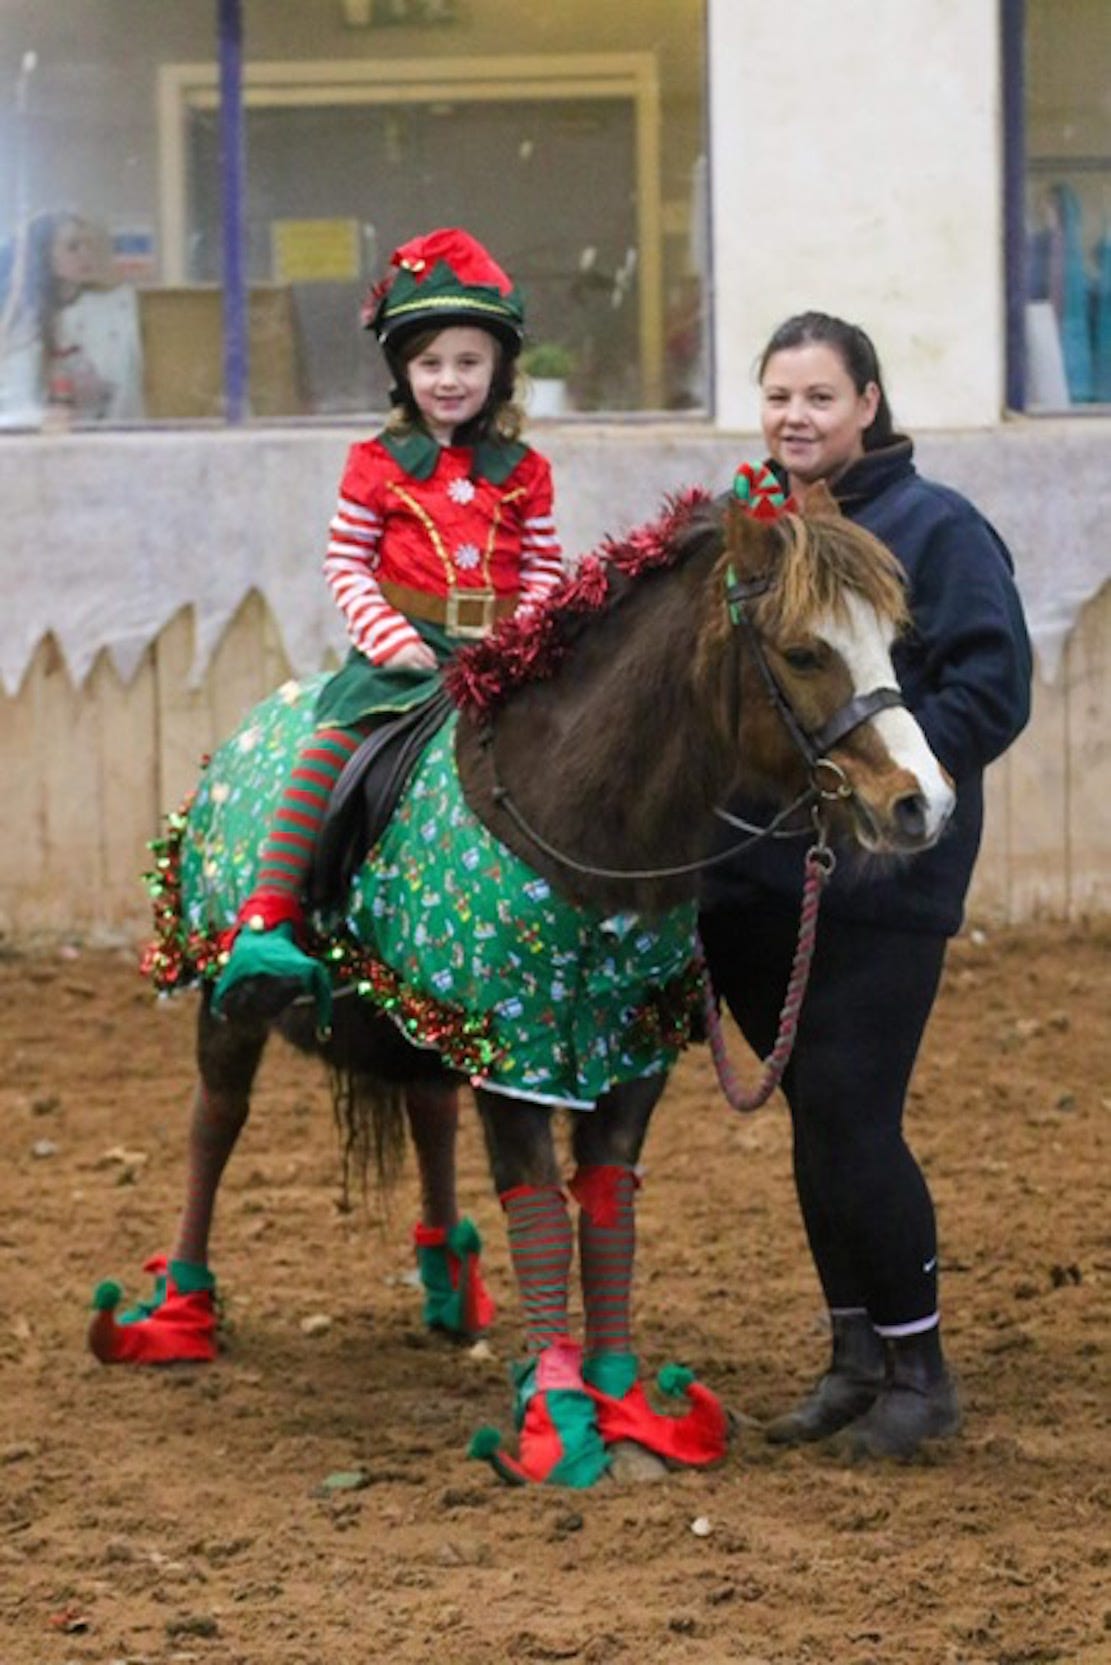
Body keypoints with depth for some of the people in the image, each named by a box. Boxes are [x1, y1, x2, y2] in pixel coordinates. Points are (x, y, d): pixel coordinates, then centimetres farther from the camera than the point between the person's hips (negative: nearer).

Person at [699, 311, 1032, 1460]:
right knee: (815, 1119, 11)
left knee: (851, 1117, -10)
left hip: (878, 880, -6)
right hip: (752, 879, 6)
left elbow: (991, 691, -12)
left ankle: (915, 1366, 3)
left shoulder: (935, 528, -6)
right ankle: (855, 1354, 21)